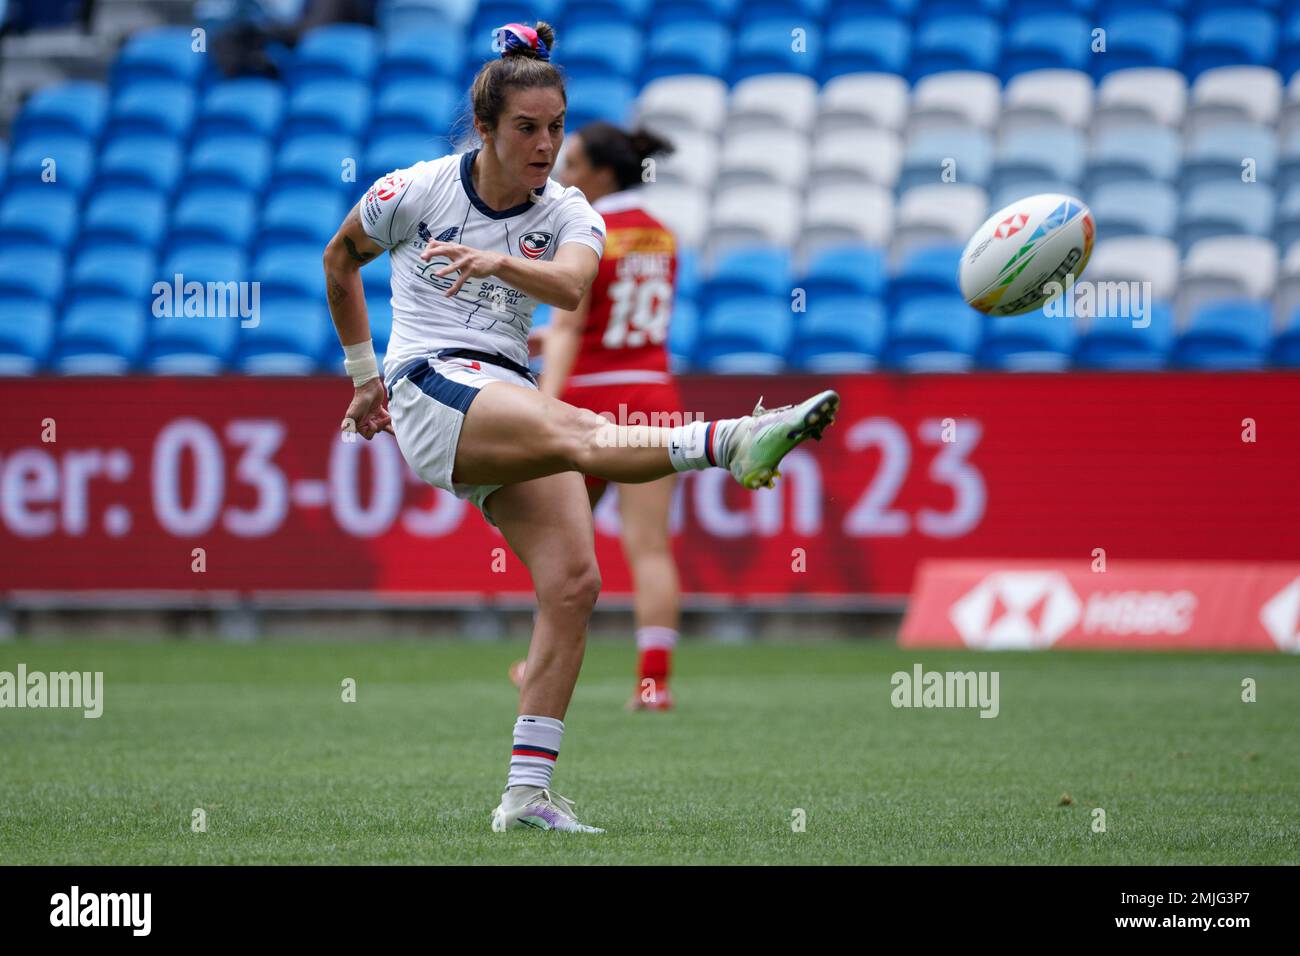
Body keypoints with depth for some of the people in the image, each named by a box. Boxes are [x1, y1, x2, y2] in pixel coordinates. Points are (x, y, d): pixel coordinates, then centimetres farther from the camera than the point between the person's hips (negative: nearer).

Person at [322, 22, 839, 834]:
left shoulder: (567, 213, 6)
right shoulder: (415, 192, 2)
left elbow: (570, 286, -18)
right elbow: (340, 260, 21)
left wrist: (502, 263, -38)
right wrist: (364, 373, 25)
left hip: (511, 400, 5)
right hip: (429, 391, -5)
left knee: (574, 580, -12)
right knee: (574, 432, -34)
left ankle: (528, 794, -9)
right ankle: (731, 442, -66)